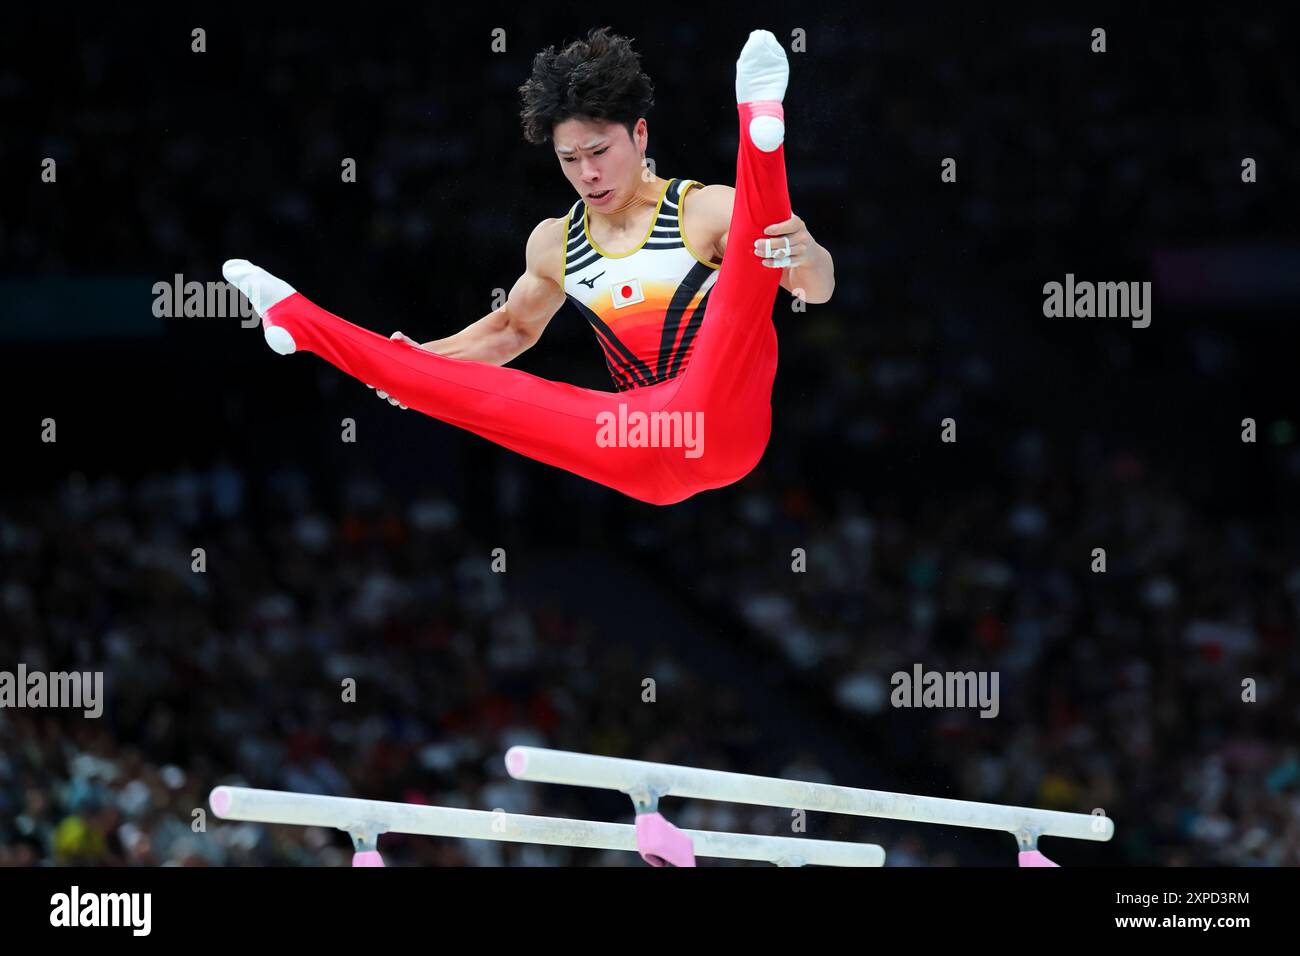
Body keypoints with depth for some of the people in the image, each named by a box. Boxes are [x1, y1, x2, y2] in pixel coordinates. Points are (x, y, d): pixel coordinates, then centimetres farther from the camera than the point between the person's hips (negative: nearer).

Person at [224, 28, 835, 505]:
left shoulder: (708, 211, -2)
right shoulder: (553, 246, 15)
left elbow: (819, 290, -13)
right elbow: (510, 331, 35)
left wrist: (807, 257, -36)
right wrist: (416, 360, 23)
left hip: (719, 425, -6)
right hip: (641, 460, 6)